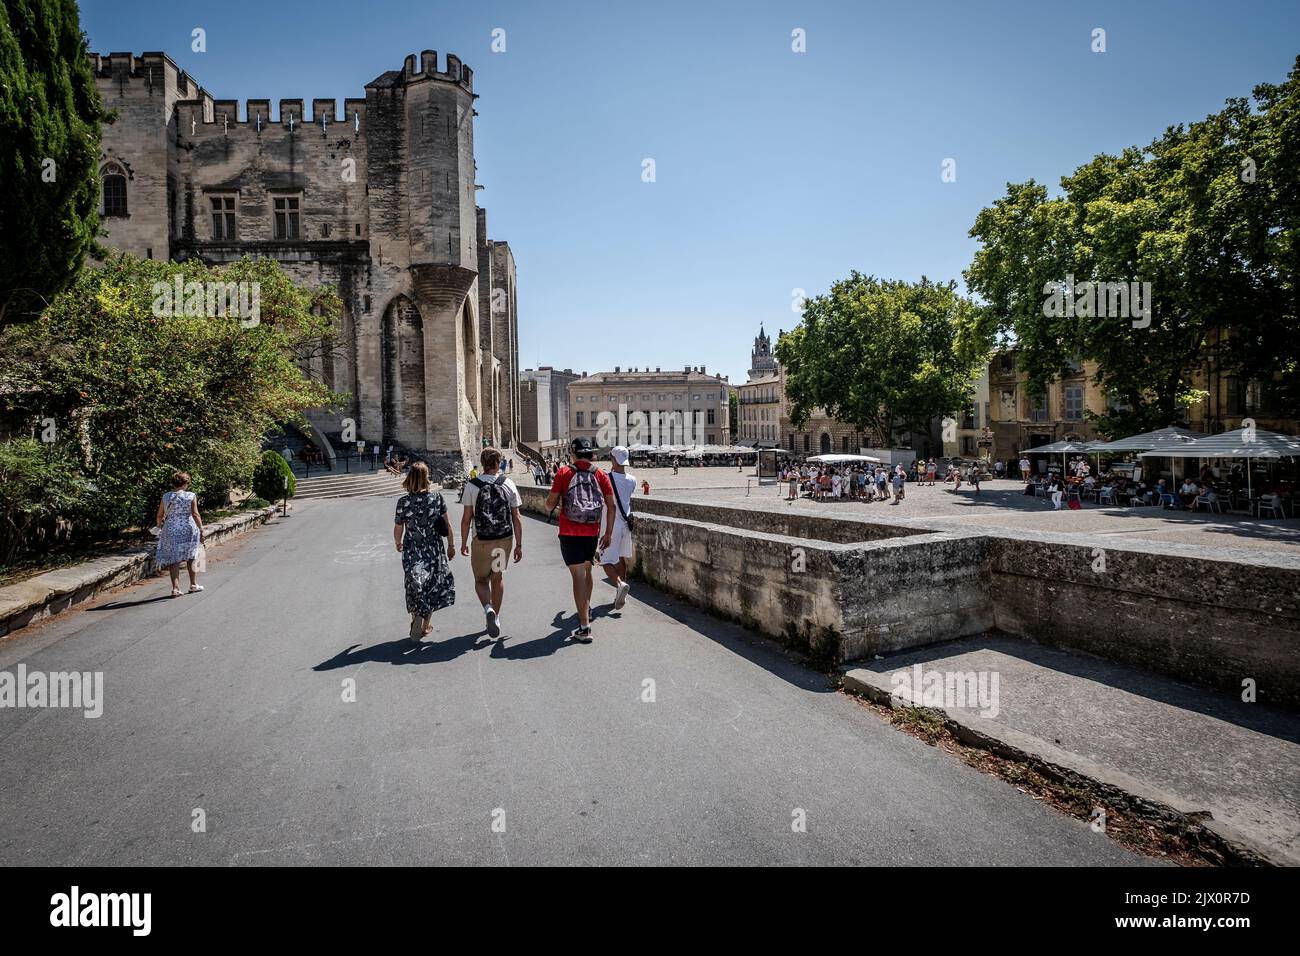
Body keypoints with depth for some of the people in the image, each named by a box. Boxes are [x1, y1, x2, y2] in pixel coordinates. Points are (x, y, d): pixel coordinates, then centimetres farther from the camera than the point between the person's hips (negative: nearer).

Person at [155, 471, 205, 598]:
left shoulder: (166, 497, 2)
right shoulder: (191, 496, -5)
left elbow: (159, 517, 6)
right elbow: (195, 514, -10)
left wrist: (160, 527, 24)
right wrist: (201, 530, -6)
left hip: (170, 531, 1)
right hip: (188, 530, -1)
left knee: (174, 560, 4)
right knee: (190, 558, 15)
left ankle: (175, 588, -3)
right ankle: (193, 585, 26)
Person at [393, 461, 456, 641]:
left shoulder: (403, 502, -11)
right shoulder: (436, 497, -10)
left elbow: (398, 529, -3)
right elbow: (447, 524, -5)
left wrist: (398, 543, 18)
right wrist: (451, 545, 7)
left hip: (412, 552, 0)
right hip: (434, 550, 0)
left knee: (415, 588, 16)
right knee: (432, 586, 15)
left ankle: (417, 616, -3)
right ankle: (425, 625, 18)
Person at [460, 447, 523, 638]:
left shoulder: (472, 485, -6)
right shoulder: (509, 484, -2)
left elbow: (466, 519, -4)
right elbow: (516, 519, -2)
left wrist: (464, 543, 8)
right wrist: (519, 545, 5)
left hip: (481, 542, -2)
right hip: (504, 540, 2)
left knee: (481, 580, 15)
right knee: (498, 577, 21)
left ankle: (488, 608, -12)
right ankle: (496, 616, 29)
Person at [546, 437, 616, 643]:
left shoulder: (564, 473, -5)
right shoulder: (600, 475, 3)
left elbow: (550, 503, -5)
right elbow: (611, 506, 0)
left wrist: (550, 506, 19)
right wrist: (608, 533, 6)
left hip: (570, 533, -4)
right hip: (592, 533, 4)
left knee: (578, 576, -5)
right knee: (586, 570, 25)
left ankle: (584, 628, -8)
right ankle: (586, 610, 44)